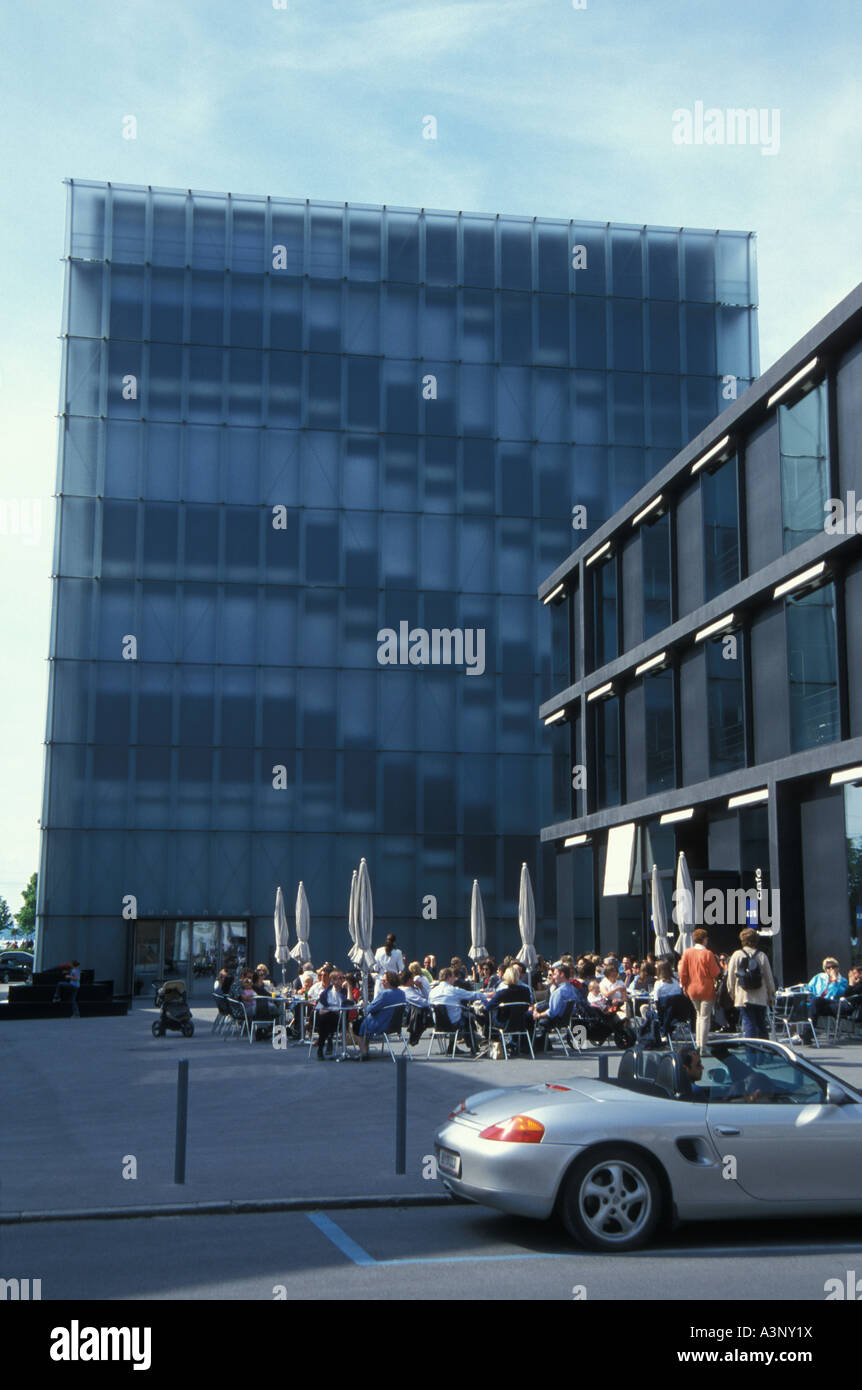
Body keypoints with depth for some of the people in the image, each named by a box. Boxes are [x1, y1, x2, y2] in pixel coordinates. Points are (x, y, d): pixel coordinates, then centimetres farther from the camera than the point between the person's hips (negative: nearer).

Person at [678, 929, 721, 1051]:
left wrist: (684, 986, 13)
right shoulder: (708, 954, -15)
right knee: (705, 1017, 0)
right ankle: (703, 1046, -2)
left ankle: (698, 1042, 21)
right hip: (706, 989, -5)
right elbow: (715, 973, -11)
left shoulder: (687, 953, -1)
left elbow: (682, 971, 1)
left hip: (692, 990, 5)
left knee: (699, 1014, 22)